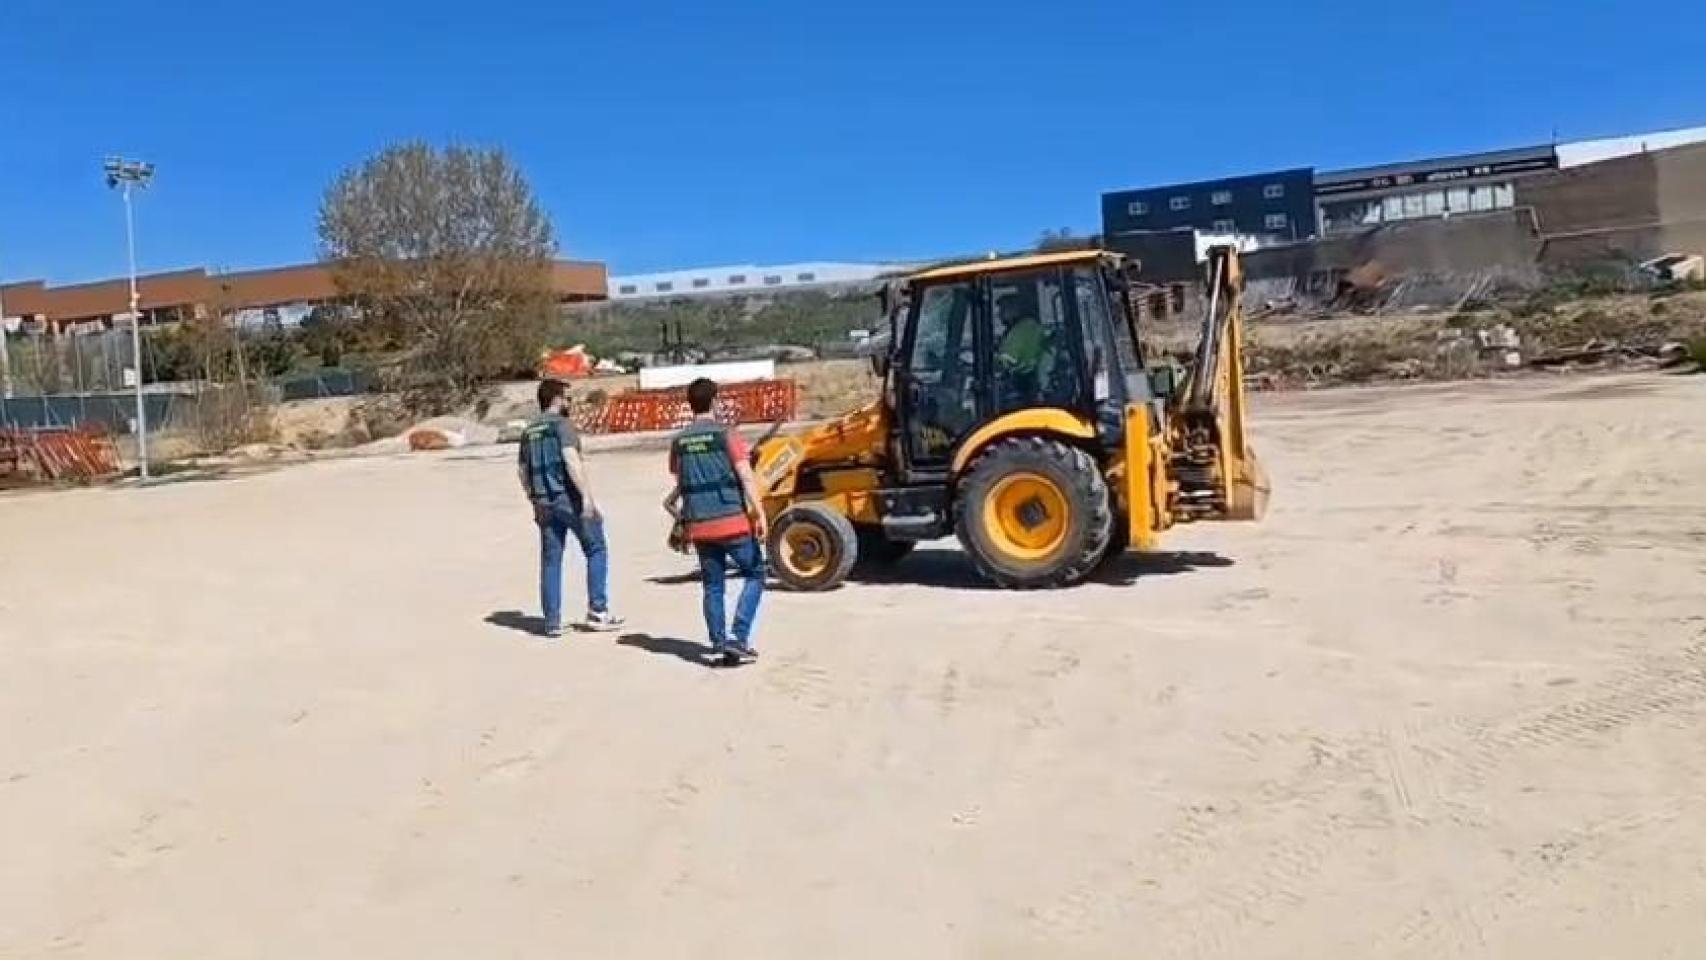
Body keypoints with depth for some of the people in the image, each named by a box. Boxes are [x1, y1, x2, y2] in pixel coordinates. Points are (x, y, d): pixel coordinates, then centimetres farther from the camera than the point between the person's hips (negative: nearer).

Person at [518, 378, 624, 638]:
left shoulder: (529, 431, 15)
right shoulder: (562, 424, -8)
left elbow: (522, 470, 19)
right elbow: (572, 460, -21)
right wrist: (587, 495, -23)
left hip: (544, 503, 7)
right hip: (570, 498, -7)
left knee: (550, 560, 9)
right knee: (596, 549, 5)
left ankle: (552, 621, 8)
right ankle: (597, 611, 1)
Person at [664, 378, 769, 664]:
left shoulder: (679, 442, 6)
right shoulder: (726, 435, -6)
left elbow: (681, 482, 8)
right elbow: (746, 478, -13)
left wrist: (672, 502, 27)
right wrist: (760, 513, -14)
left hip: (699, 526, 5)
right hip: (733, 522, -4)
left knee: (712, 585, 14)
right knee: (755, 575, 9)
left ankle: (719, 644, 12)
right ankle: (738, 636, -2)